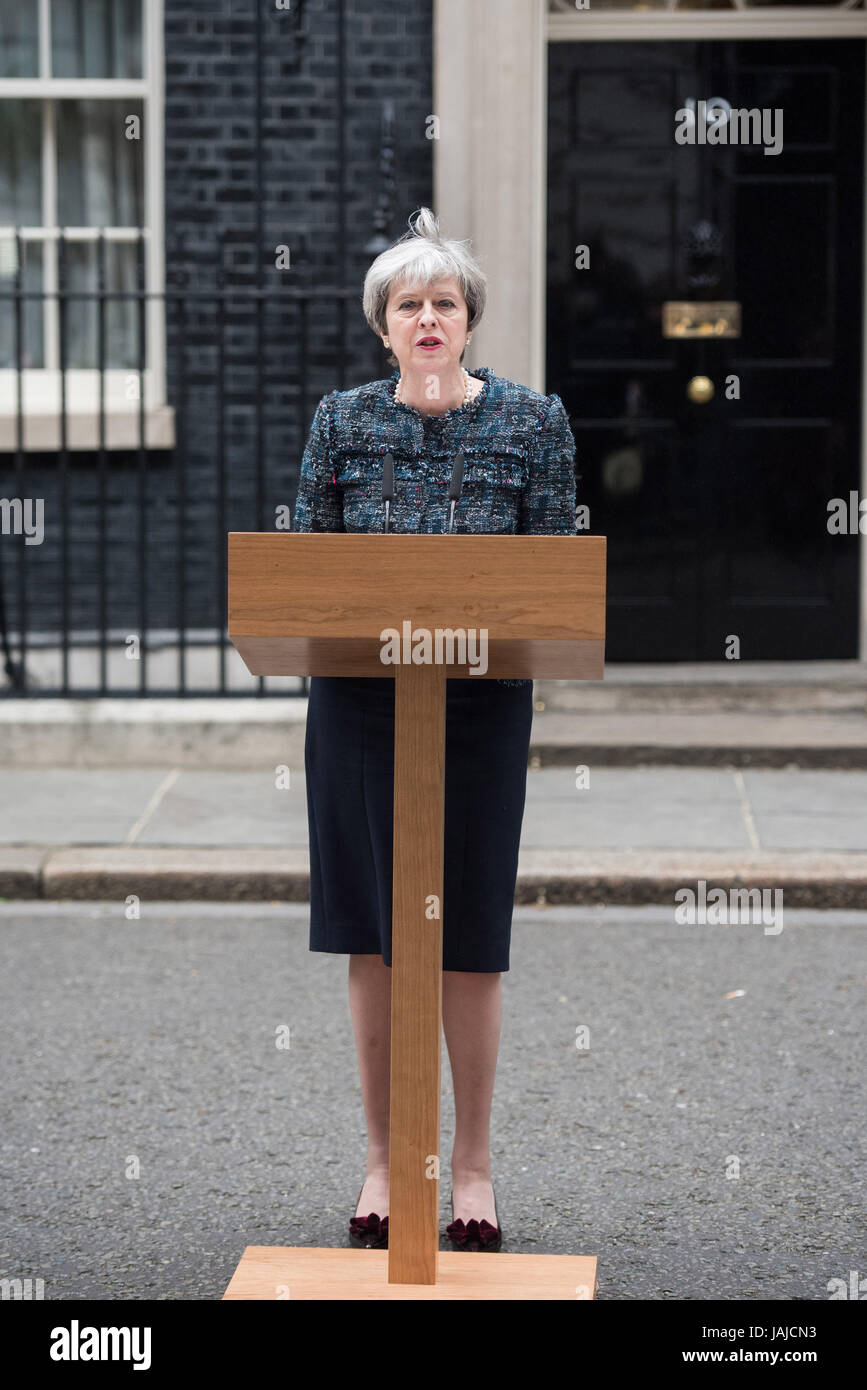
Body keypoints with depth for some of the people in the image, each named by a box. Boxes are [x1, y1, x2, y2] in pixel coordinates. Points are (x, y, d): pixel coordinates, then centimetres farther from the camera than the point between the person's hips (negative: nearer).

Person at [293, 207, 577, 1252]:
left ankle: (473, 1165, 15)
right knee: (371, 932, 6)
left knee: (470, 936, 2)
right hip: (357, 700, 1)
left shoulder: (532, 421, 2)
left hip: (482, 701, -1)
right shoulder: (342, 420, 5)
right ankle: (384, 1157, 18)